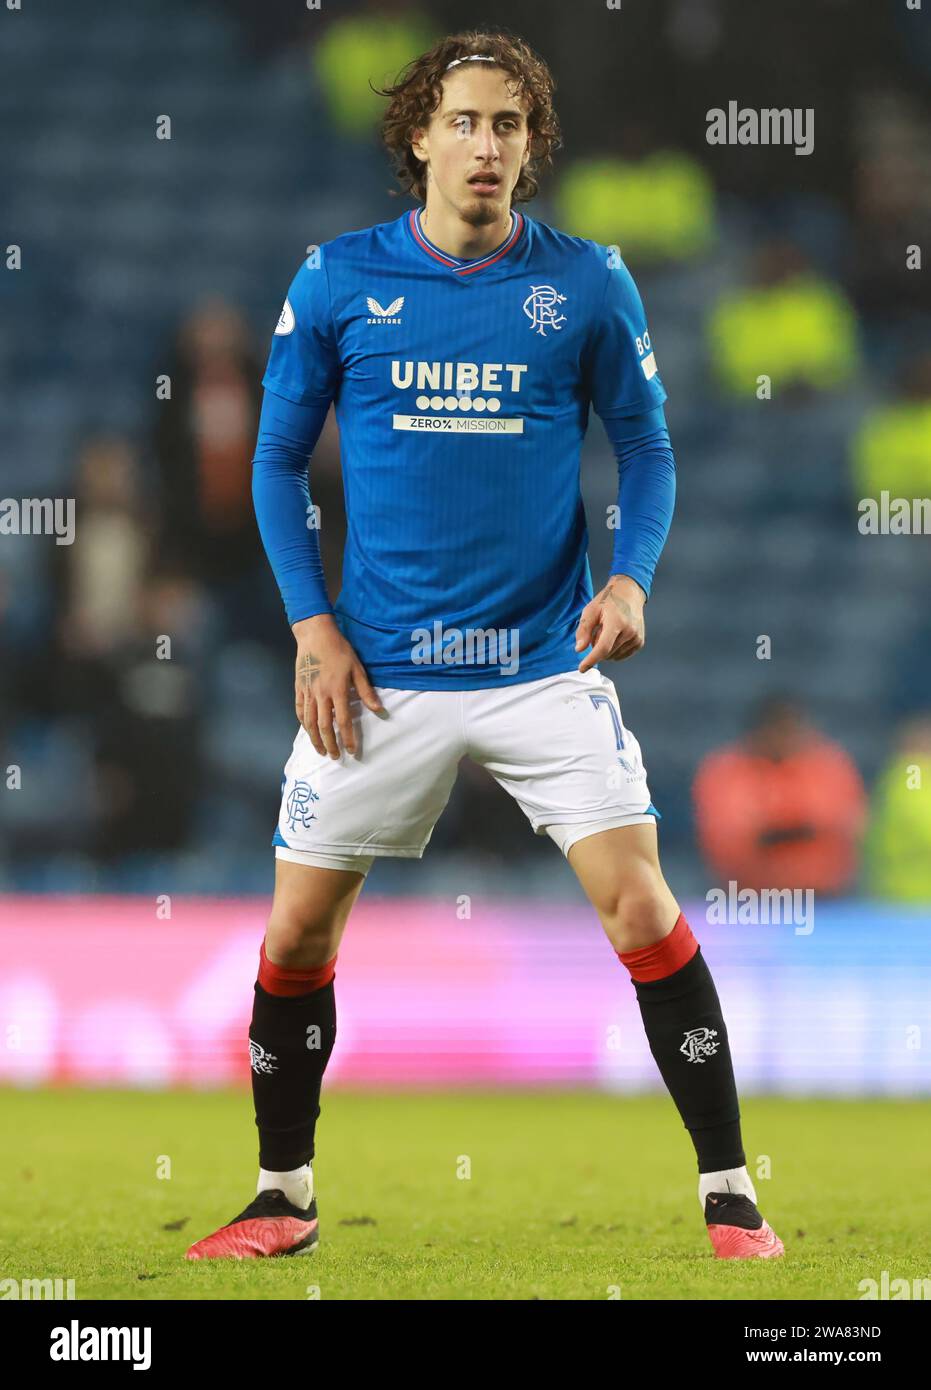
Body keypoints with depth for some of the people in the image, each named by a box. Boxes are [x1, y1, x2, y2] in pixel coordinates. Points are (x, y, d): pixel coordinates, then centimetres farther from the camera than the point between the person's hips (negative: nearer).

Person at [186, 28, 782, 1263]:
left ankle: (729, 1195, -2)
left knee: (641, 907, -11)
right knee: (298, 930, 3)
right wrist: (313, 626, -2)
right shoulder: (338, 282, 0)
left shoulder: (587, 283, -1)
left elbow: (646, 446, 7)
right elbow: (279, 460, 7)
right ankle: (284, 1197, 22)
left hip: (546, 663, -1)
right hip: (381, 673, 1)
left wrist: (631, 576, -11)